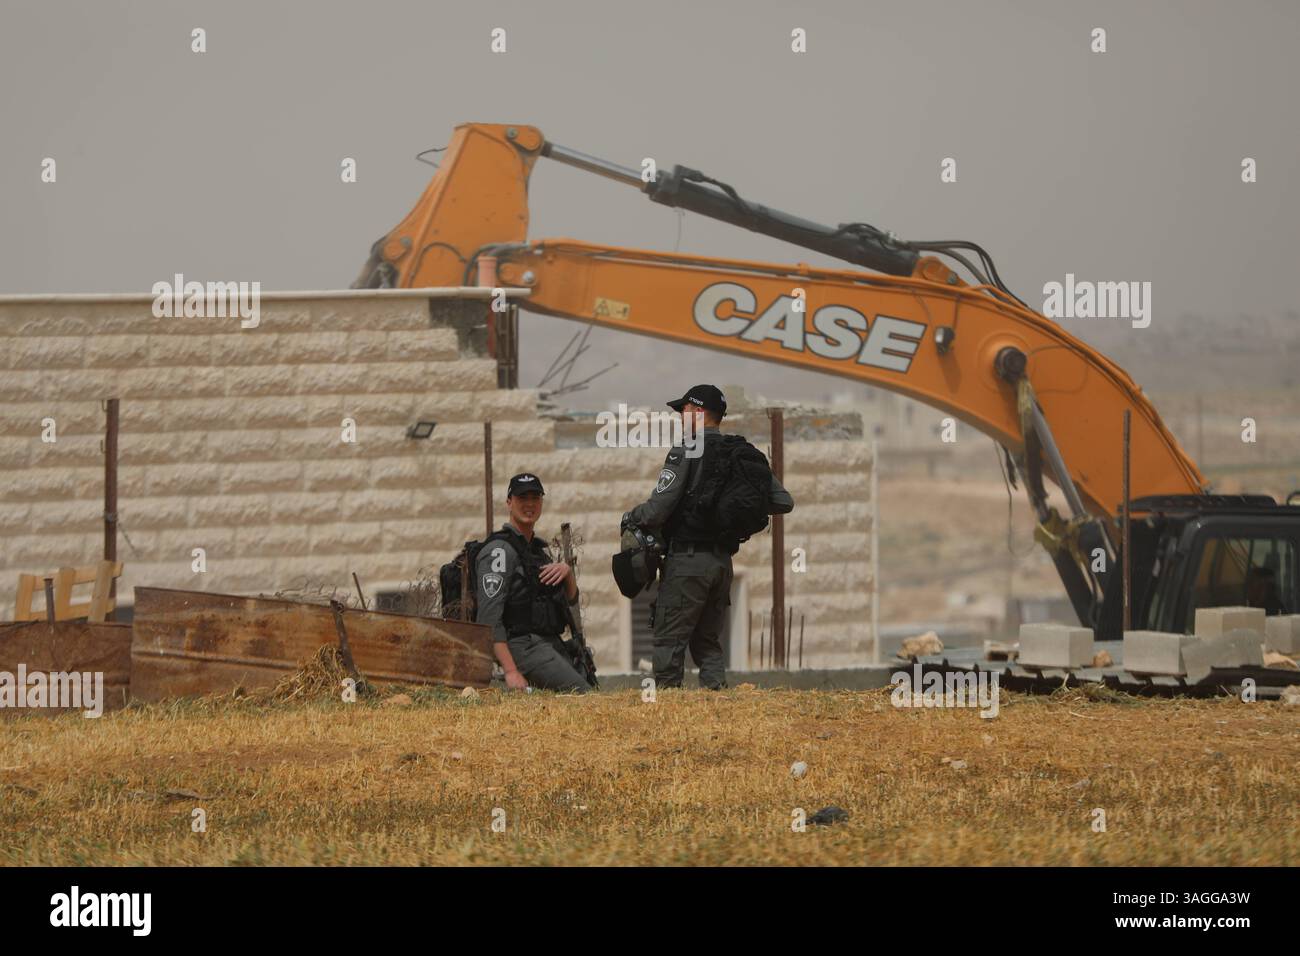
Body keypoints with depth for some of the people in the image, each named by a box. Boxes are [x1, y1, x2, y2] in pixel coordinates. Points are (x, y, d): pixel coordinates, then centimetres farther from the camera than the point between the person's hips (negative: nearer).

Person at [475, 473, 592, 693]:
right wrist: (511, 671, -23)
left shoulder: (540, 549, 21)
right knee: (583, 694, -22)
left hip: (553, 642, 9)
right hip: (523, 645, -9)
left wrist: (567, 571, 0)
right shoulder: (499, 550, -8)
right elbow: (489, 618, -16)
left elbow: (571, 599, 24)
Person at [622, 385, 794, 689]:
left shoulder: (685, 454, -9)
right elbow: (783, 502, 8)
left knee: (670, 642, -3)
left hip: (687, 561, -6)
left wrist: (630, 519, 6)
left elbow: (657, 509, -14)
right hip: (723, 561, 6)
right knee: (707, 642, 14)